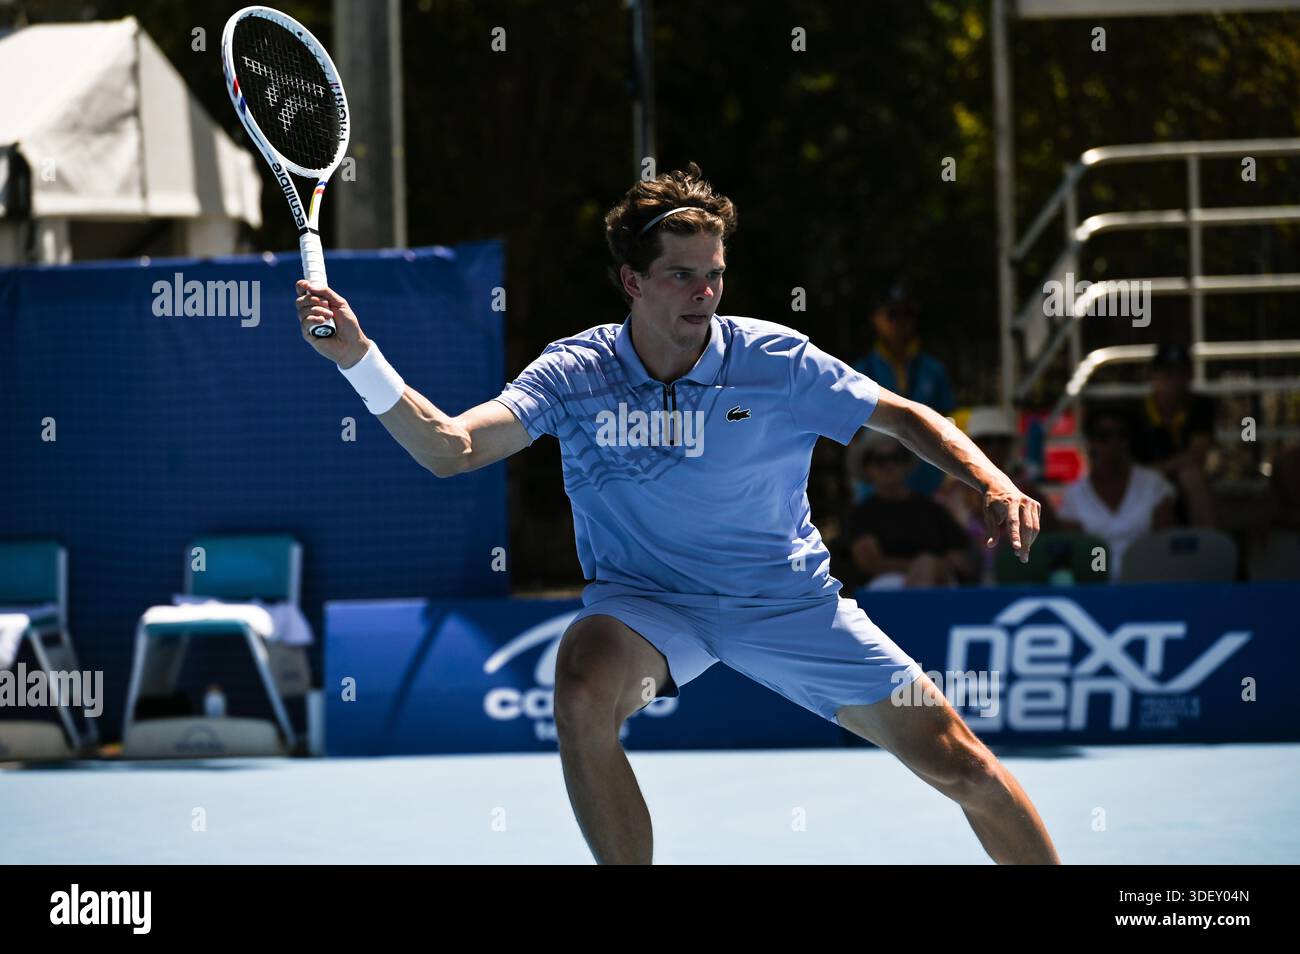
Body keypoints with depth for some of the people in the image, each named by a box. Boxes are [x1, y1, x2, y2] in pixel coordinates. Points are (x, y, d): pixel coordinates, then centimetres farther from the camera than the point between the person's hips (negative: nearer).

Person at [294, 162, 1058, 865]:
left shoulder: (778, 361, -11)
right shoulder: (575, 374, -10)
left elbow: (903, 417, 1)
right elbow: (450, 448, -20)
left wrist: (994, 483, -15)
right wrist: (357, 356, -33)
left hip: (789, 600, 1)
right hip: (645, 603, -1)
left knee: (961, 766, -4)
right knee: (584, 694, -35)